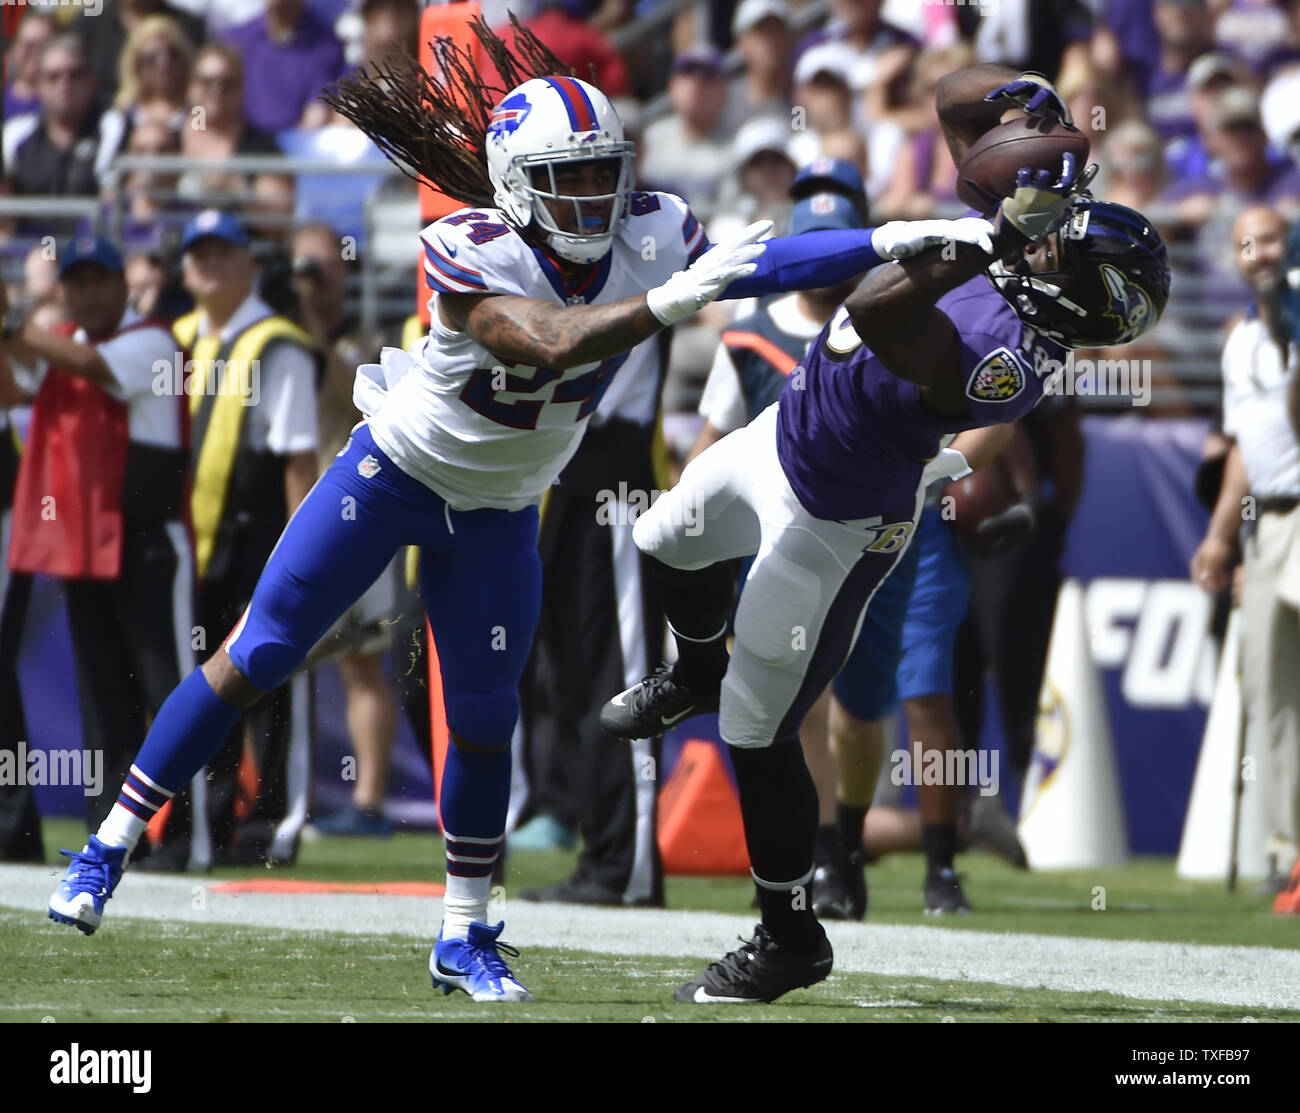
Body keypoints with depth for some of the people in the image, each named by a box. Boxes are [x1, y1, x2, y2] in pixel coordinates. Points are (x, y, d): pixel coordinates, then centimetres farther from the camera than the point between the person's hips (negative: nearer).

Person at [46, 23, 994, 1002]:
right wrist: (673, 300, -48)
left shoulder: (653, 235, -14)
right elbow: (553, 343, -42)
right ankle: (109, 849, 6)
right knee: (256, 659, -2)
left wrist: (891, 244, -14)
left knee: (484, 725, 5)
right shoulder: (470, 257, -30)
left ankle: (466, 940, 19)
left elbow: (751, 267, -7)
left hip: (498, 516, 4)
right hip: (394, 471, -4)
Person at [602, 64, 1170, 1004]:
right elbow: (959, 97, -10)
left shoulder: (1009, 364, -40)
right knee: (669, 541, 34)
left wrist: (999, 241, -58)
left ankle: (792, 937, 20)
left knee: (758, 734, 1)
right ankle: (699, 673, 65)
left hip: (832, 528, -9)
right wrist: (1028, 97, -30)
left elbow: (878, 314, -52)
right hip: (783, 433, 9)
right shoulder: (1016, 228, -17)